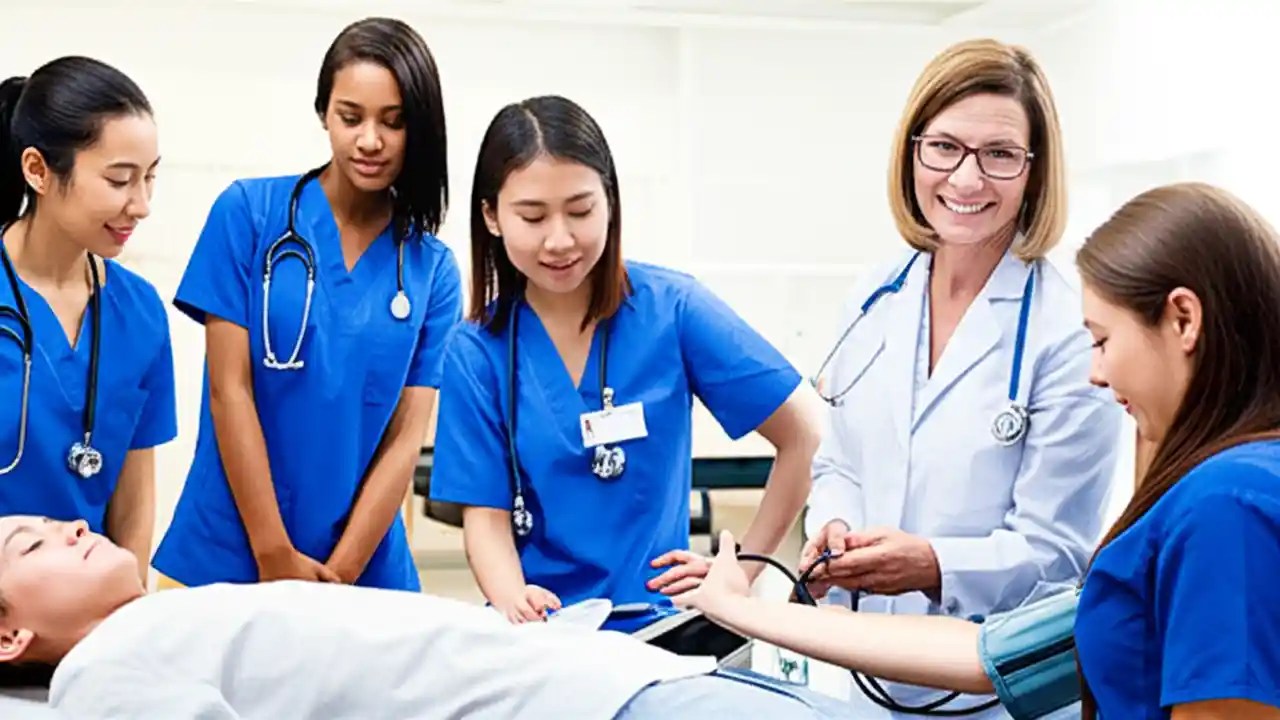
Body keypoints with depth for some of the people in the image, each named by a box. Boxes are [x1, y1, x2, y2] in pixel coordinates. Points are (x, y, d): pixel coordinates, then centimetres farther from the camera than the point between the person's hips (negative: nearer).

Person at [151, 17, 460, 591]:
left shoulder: (433, 270, 1)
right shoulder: (248, 212, -4)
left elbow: (406, 437, -1)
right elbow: (230, 391, -7)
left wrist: (337, 576, -9)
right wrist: (277, 560, -9)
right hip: (224, 559, -1)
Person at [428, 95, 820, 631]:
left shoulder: (672, 309, -3)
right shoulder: (476, 352, 1)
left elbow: (804, 436, 2)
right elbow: (486, 515, -2)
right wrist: (512, 601, -21)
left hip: (656, 623, -2)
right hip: (538, 631, 2)